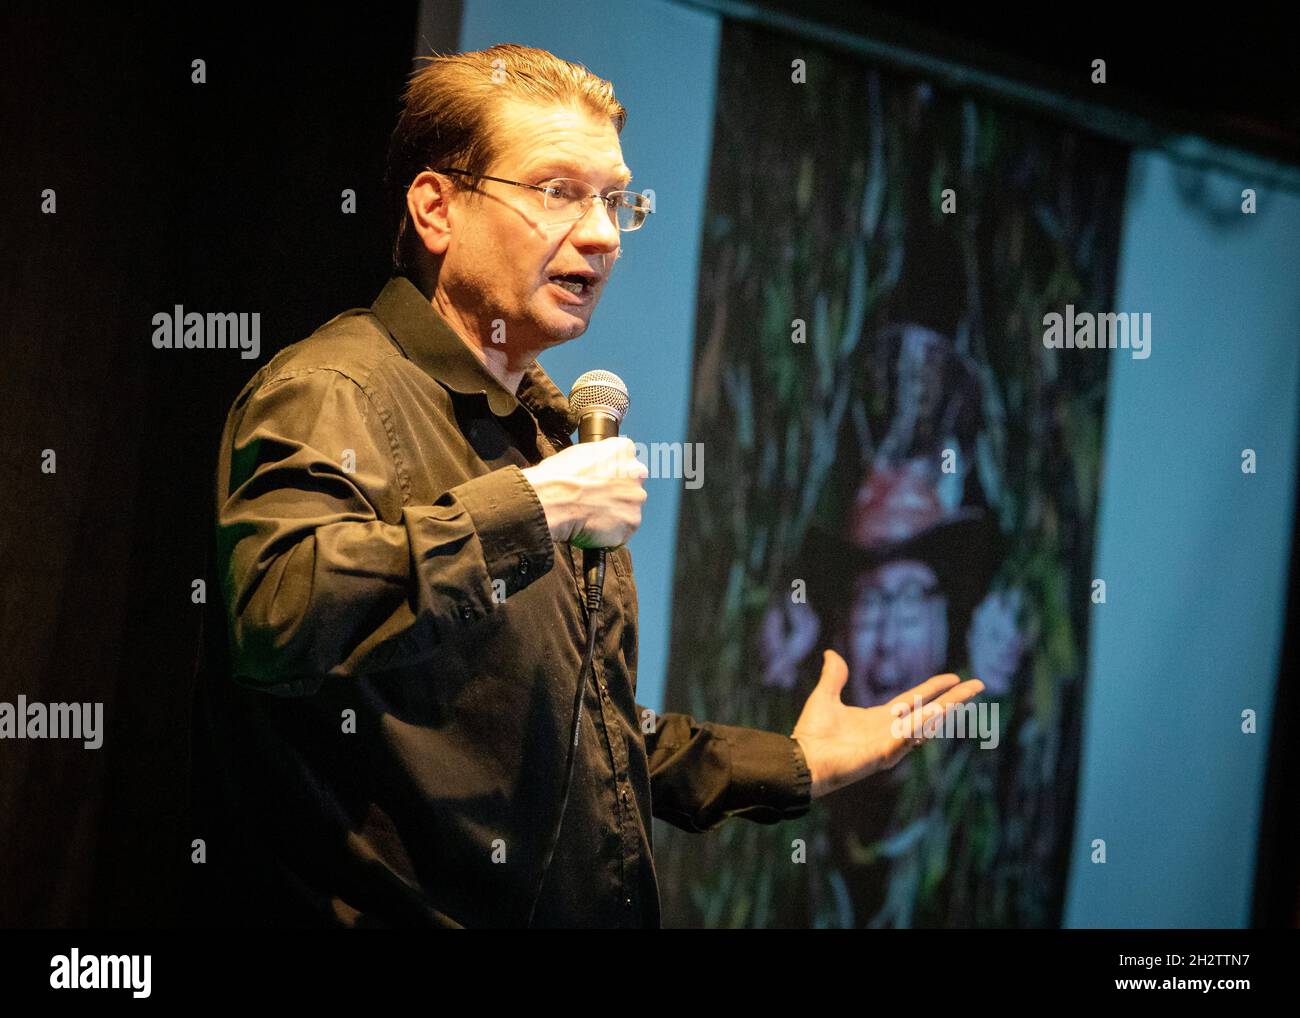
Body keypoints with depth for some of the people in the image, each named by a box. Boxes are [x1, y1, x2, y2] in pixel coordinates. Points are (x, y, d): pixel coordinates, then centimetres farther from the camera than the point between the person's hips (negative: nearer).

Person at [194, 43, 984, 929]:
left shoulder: (555, 432, 18)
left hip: (595, 914, 8)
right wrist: (531, 509, -26)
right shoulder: (333, 394, -11)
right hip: (404, 911, -8)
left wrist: (794, 766, 21)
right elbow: (276, 615, -32)